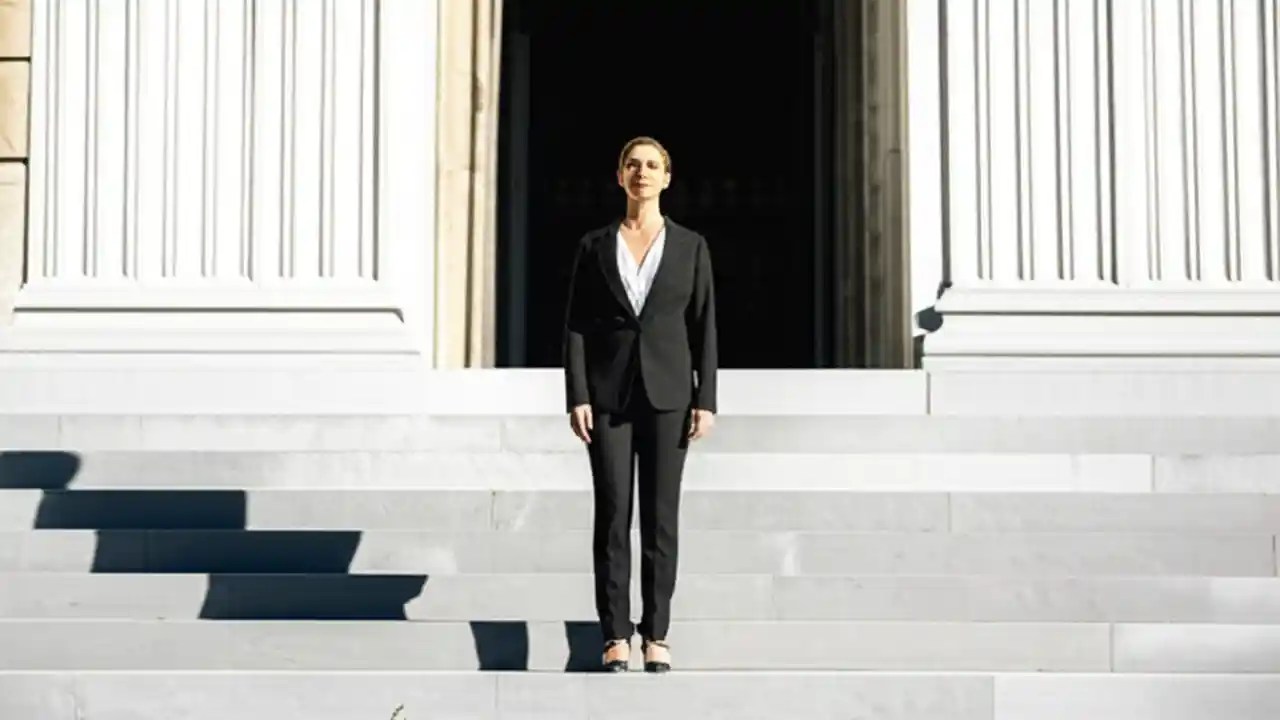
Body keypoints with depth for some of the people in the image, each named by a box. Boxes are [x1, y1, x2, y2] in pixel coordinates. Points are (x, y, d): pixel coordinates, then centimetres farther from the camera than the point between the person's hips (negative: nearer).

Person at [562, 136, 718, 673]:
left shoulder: (690, 246, 6)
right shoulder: (594, 246, 6)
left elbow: (704, 327, 3)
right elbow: (575, 326, 3)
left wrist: (706, 401, -4)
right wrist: (577, 397, -7)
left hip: (667, 392, 0)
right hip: (608, 393, 0)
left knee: (661, 516, 1)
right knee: (612, 514, -1)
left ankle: (656, 635, 9)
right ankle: (615, 635, 5)